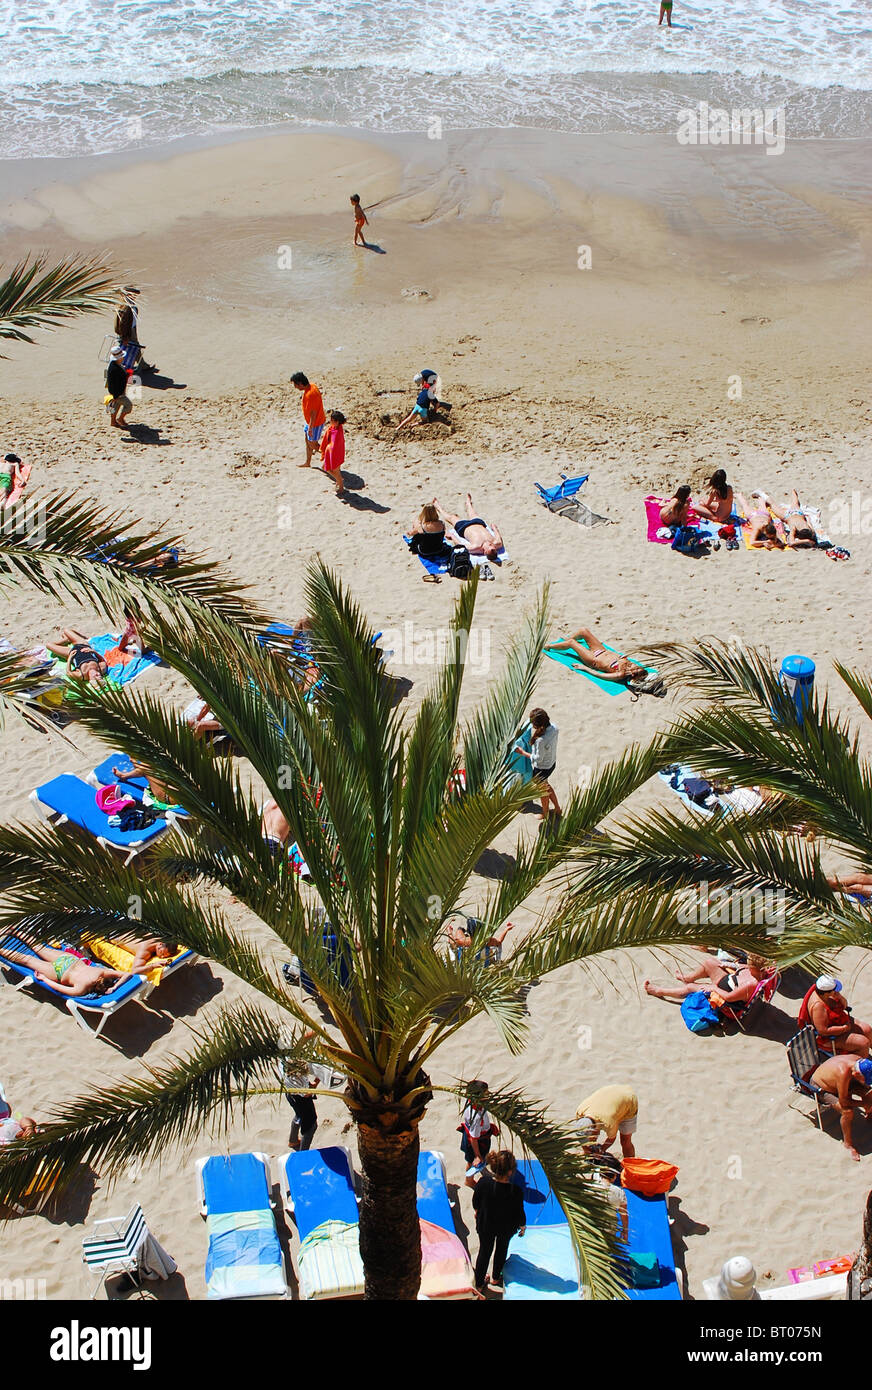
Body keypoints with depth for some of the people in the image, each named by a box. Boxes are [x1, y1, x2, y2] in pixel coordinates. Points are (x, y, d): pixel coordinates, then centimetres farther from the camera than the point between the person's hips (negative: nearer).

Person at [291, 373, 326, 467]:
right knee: (307, 441, 20)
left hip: (316, 423, -10)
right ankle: (307, 463, 32)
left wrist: (310, 428, -23)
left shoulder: (310, 395, -33)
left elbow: (313, 413, -30)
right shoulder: (311, 385, -3)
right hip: (309, 420, 10)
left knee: (312, 444, 4)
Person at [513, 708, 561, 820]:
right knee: (546, 786, 34)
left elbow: (538, 759, -26)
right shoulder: (554, 727, -19)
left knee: (543, 790, 21)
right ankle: (557, 809, 50)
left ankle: (545, 814, 47)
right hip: (552, 763, 7)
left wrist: (523, 753, -14)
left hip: (542, 769, -7)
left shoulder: (541, 740, -40)